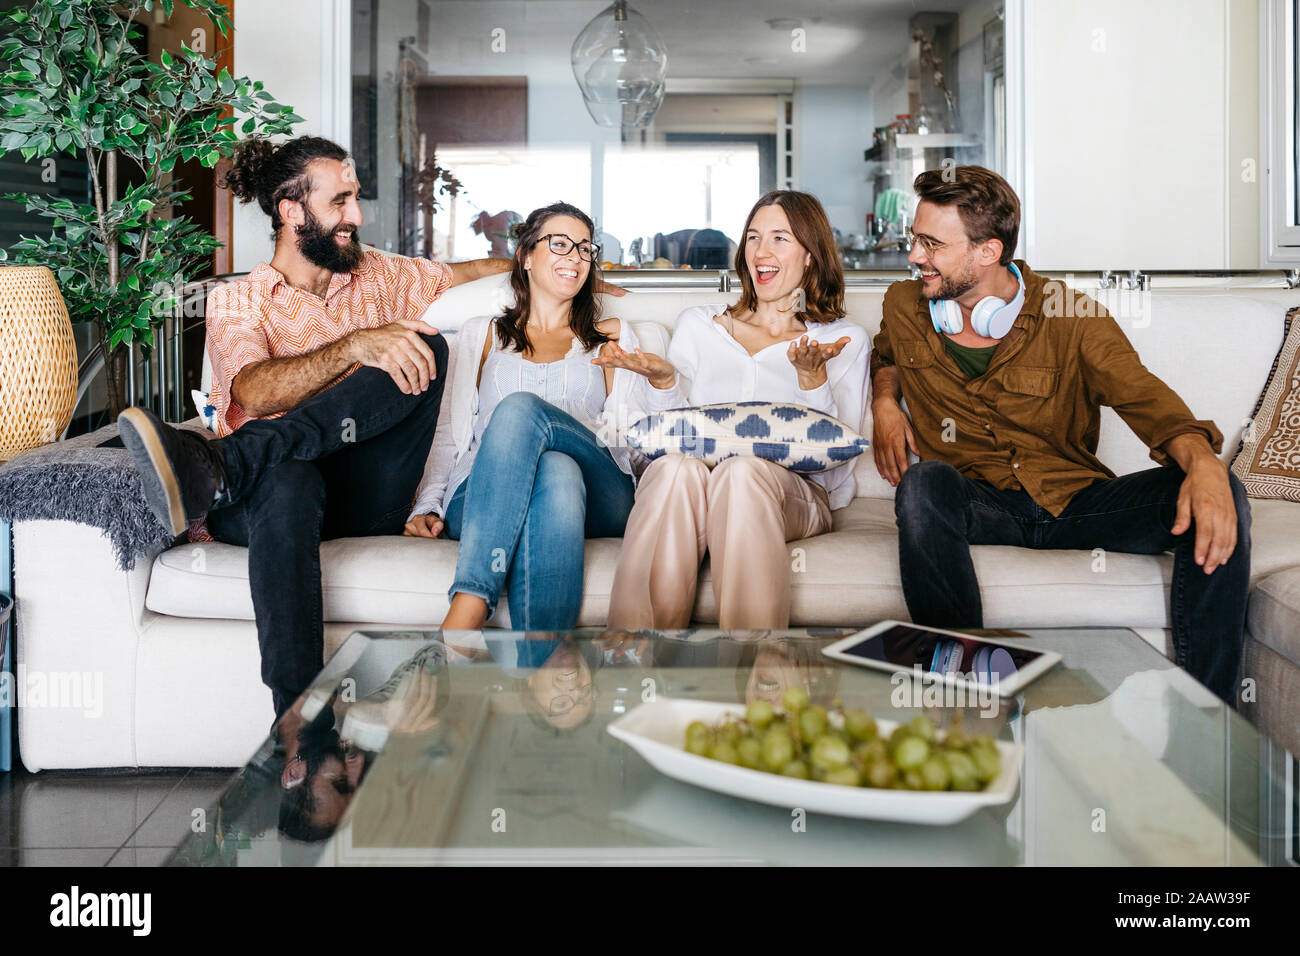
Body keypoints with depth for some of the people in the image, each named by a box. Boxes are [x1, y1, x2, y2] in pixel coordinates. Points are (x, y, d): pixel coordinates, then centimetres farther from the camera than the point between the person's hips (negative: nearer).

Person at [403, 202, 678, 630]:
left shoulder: (613, 336, 29)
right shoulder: (482, 334, 29)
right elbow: (449, 429, 19)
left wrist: (661, 380, -1)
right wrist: (427, 505, 2)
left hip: (597, 495, 0)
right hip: (483, 496, 0)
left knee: (518, 408, -34)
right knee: (555, 473, -39)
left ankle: (463, 616, -51)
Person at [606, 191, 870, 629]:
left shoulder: (846, 340, 17)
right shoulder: (697, 324, 24)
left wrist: (812, 377, -9)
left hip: (795, 489, -1)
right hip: (690, 487, 1)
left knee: (743, 471, -38)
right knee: (675, 467, -36)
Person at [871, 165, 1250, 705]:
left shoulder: (1072, 318, -2)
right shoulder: (904, 306, 7)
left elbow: (1145, 400, -10)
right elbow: (885, 356, 31)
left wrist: (1203, 462, -32)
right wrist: (884, 402, 7)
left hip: (1075, 501, 0)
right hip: (976, 506, 0)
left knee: (1222, 501, -25)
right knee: (924, 483, -37)